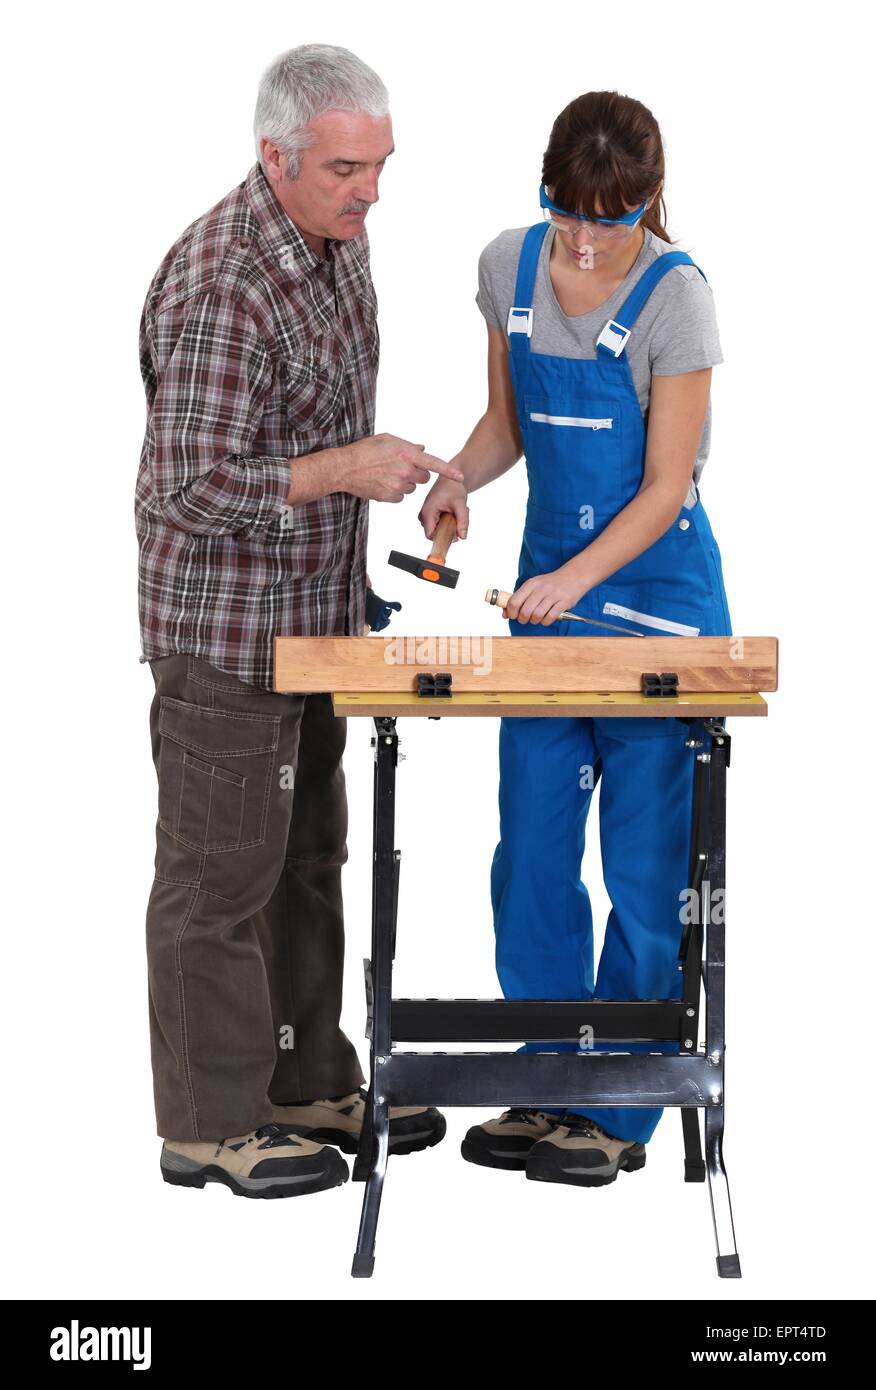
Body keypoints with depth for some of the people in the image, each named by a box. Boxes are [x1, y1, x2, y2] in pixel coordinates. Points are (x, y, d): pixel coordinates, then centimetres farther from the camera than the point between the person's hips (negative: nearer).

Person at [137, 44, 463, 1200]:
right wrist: (341, 469, -28)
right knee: (222, 875, 2)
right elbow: (195, 485, -25)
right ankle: (210, 1125, 13)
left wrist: (352, 587, 20)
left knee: (306, 858, 18)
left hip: (312, 616, 9)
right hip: (224, 629, -9)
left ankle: (308, 1085, 31)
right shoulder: (220, 287, -25)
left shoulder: (342, 243, 5)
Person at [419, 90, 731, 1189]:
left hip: (653, 594, -5)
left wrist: (576, 578, -26)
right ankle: (549, 1088, 21)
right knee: (530, 855, 7)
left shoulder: (674, 295, -14)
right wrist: (459, 476, -7)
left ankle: (619, 1112, 11)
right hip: (548, 586, 5)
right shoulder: (510, 267, 1)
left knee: (644, 869, 0)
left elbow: (665, 488, -13)